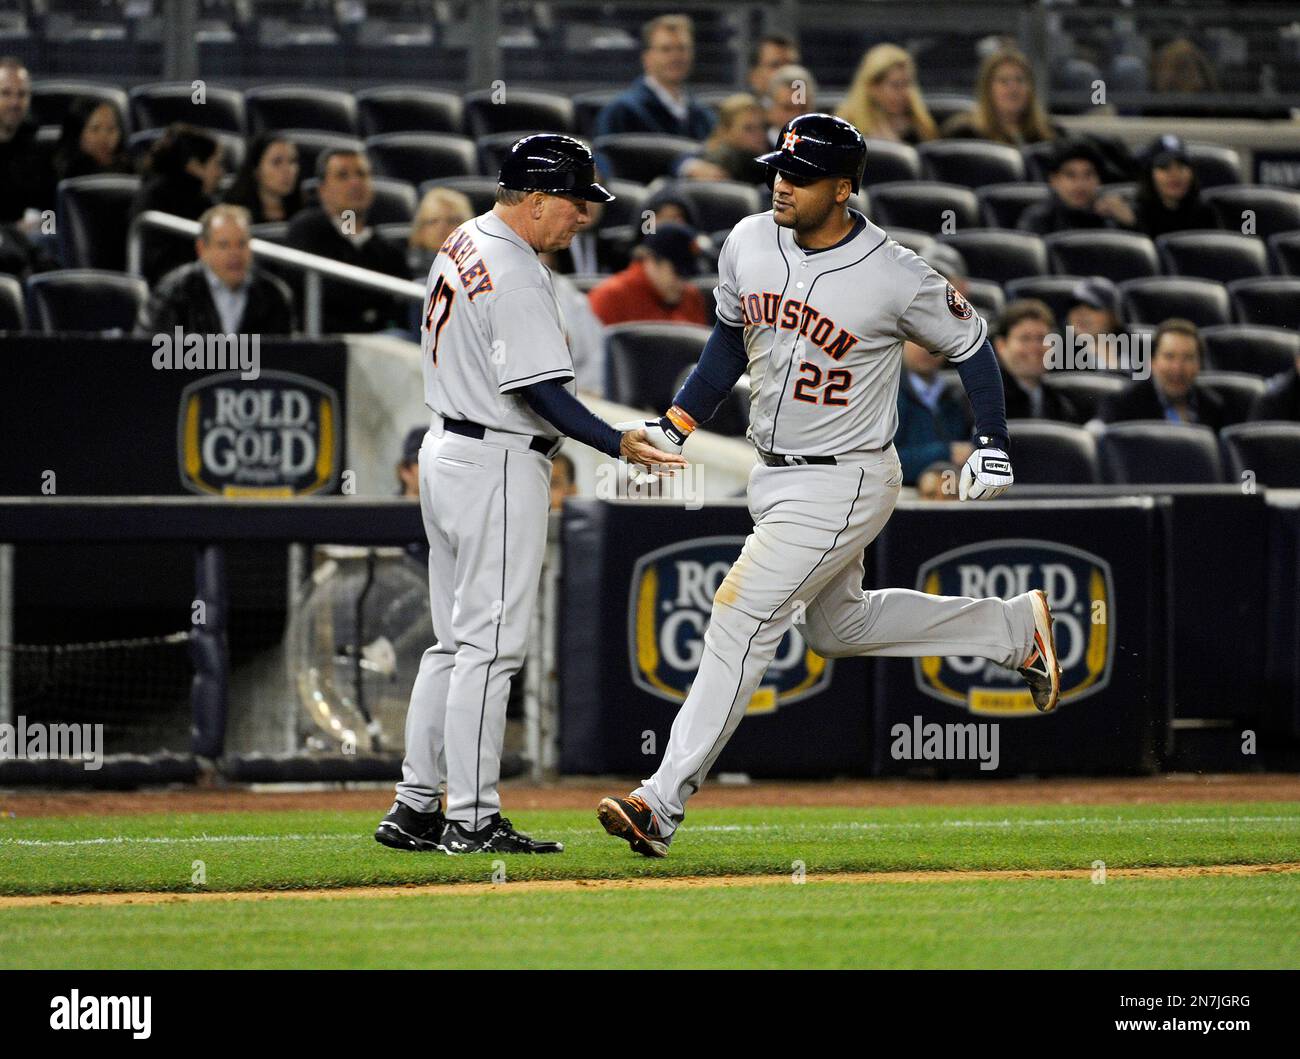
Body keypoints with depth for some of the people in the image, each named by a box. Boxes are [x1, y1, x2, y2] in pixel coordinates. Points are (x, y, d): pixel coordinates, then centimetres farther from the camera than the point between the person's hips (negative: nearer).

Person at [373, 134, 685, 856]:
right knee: (490, 644, -7)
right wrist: (617, 444, -24)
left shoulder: (462, 244, 12)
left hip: (445, 447, 10)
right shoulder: (515, 275, -19)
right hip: (498, 467, -10)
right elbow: (540, 390, -24)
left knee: (456, 642, 14)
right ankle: (471, 819, -6)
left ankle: (415, 808, 15)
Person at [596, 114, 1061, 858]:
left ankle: (665, 803, -14)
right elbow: (731, 342, 14)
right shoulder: (749, 244, -3)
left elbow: (970, 344, -3)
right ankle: (1016, 627, 38)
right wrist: (674, 426, 6)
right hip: (776, 477, 8)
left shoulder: (895, 277, -20)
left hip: (845, 483, -8)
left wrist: (993, 445, -6)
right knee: (837, 625, 22)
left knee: (743, 617, -15)